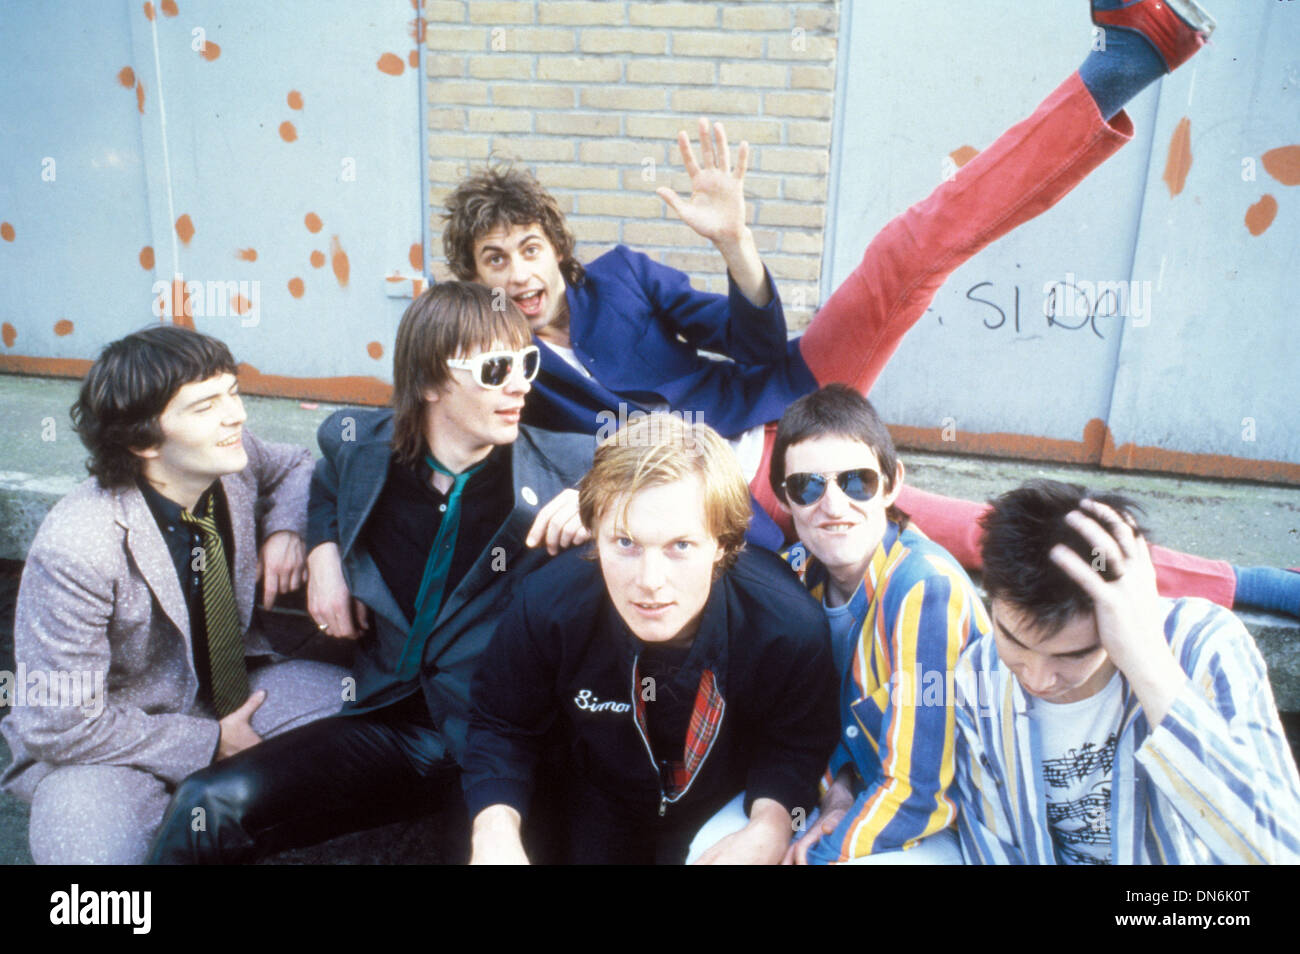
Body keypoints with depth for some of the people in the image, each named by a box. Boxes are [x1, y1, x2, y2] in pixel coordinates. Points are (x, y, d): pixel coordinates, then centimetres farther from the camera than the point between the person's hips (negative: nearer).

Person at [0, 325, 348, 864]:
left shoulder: (233, 462, -12)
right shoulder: (75, 550, -29)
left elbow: (294, 467, 14)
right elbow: (60, 725, -22)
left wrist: (284, 528, -9)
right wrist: (210, 743, -18)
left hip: (233, 687, 6)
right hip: (113, 742, -6)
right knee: (91, 846, -35)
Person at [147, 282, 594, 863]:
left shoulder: (564, 465, -5)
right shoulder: (362, 445, 4)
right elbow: (325, 486, 29)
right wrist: (322, 551, 9)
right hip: (391, 719, 3)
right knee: (208, 805, -13)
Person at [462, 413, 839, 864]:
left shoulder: (792, 627, -34)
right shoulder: (547, 606, -32)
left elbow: (797, 740, -13)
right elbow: (503, 726, -13)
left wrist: (768, 829, -30)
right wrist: (495, 831, -29)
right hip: (596, 805, -1)